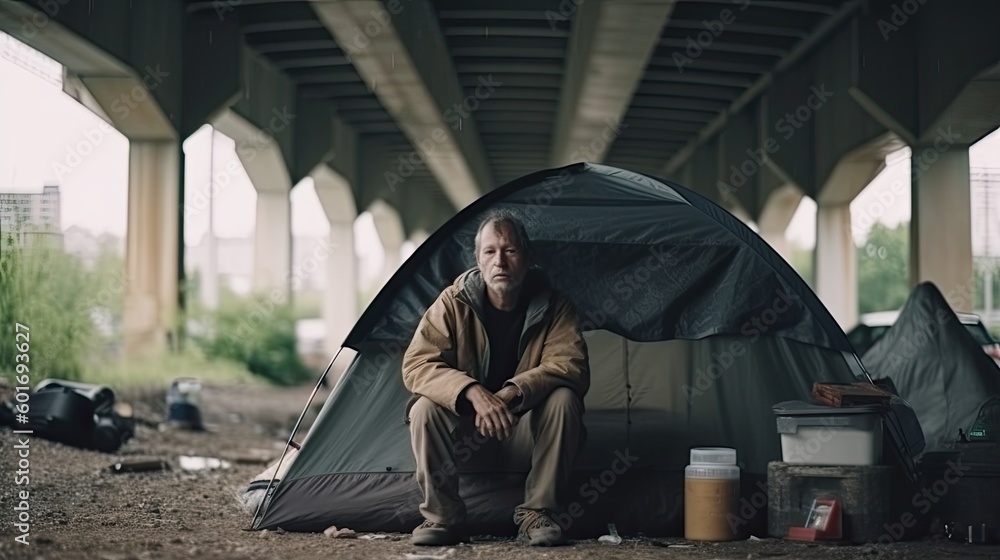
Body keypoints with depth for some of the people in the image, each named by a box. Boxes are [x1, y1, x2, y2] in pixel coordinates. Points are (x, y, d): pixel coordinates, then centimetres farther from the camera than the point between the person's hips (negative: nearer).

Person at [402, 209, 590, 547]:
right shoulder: (454, 303, -11)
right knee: (423, 409, -28)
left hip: (525, 432, 0)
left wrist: (512, 392, -37)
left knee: (564, 399, -29)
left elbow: (571, 366, -22)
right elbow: (415, 365, -19)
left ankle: (536, 515, -19)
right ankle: (441, 517, -15)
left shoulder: (552, 305, -10)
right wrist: (472, 392, -37)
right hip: (468, 431, 0)